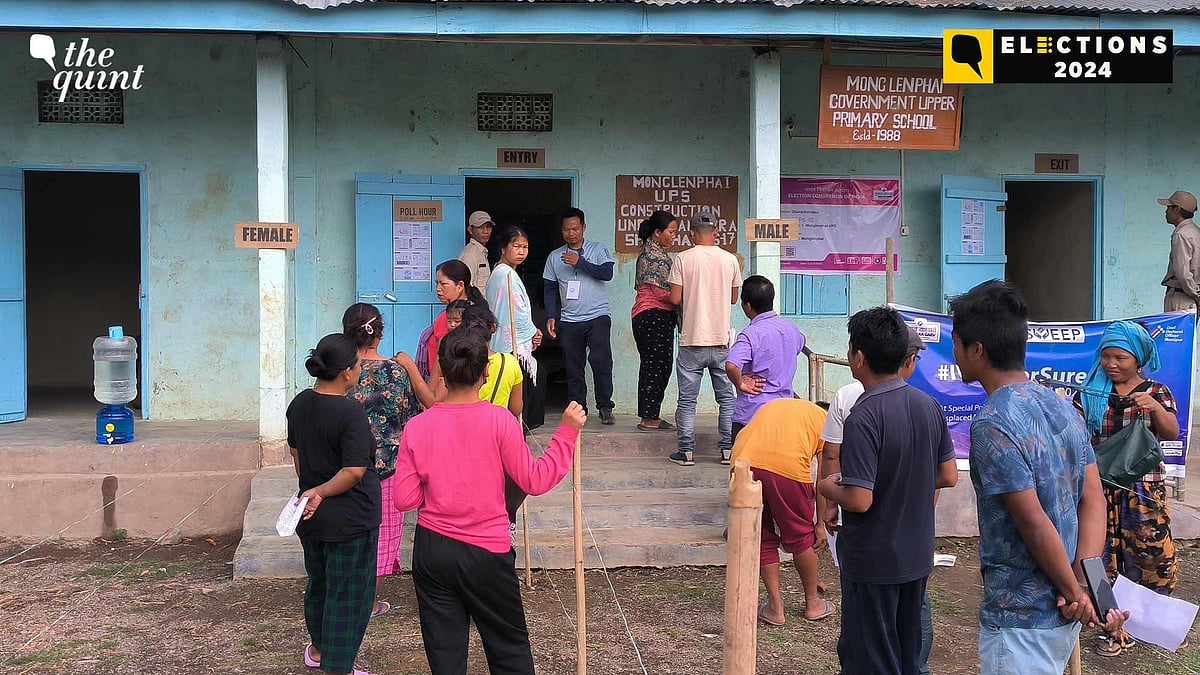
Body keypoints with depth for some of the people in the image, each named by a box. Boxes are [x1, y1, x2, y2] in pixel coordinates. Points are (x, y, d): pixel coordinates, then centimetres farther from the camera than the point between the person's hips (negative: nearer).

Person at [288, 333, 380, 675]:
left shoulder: (300, 403, 0)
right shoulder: (350, 413, -24)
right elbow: (354, 471, -27)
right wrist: (321, 492, -15)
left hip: (311, 515, 8)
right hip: (349, 519, -8)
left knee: (319, 582, 25)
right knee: (348, 593, 5)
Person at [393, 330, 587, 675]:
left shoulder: (416, 426, -7)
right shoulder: (500, 420, -14)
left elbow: (405, 499, -6)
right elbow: (535, 481, -11)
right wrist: (567, 431, -4)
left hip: (431, 552, 2)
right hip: (486, 553, -2)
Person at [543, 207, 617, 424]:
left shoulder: (598, 250, 4)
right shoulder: (555, 257, 11)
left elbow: (607, 273, -12)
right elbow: (550, 288, 12)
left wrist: (579, 262, -15)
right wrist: (550, 316, 2)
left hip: (597, 317, -3)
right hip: (569, 320, 3)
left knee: (601, 361, -13)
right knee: (573, 367, 4)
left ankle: (605, 408, -6)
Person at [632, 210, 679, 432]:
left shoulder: (655, 252, 20)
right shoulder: (654, 254, -12)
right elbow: (660, 292, -18)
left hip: (653, 317, 11)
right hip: (655, 316, -11)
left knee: (654, 367, 11)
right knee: (656, 366, -8)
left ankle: (650, 416, 14)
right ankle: (650, 418, -5)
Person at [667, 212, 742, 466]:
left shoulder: (683, 259, -5)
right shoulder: (730, 259, 2)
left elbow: (675, 298, -7)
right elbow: (733, 298, 11)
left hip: (692, 340, -2)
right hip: (721, 340, 2)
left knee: (687, 398, 5)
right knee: (726, 397, 12)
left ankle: (686, 451, 5)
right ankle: (728, 449, 12)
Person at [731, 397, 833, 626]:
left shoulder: (770, 407, 35)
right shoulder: (824, 419, 23)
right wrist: (820, 523, 24)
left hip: (744, 461, 3)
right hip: (787, 466, -3)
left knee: (763, 538, 19)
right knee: (801, 537, 19)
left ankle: (775, 607, 23)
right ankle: (813, 603, 34)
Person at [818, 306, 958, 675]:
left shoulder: (862, 418, -24)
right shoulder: (930, 406, -1)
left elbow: (859, 501, -26)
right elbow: (948, 476, 6)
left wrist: (827, 488, -6)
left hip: (872, 561, -7)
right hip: (917, 556, 7)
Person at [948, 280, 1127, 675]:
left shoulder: (992, 424, -22)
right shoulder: (1060, 406, 5)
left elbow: (1034, 522, -22)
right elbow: (1093, 499, 2)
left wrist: (1074, 591, -10)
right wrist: (1086, 582, -6)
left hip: (1021, 616, -8)